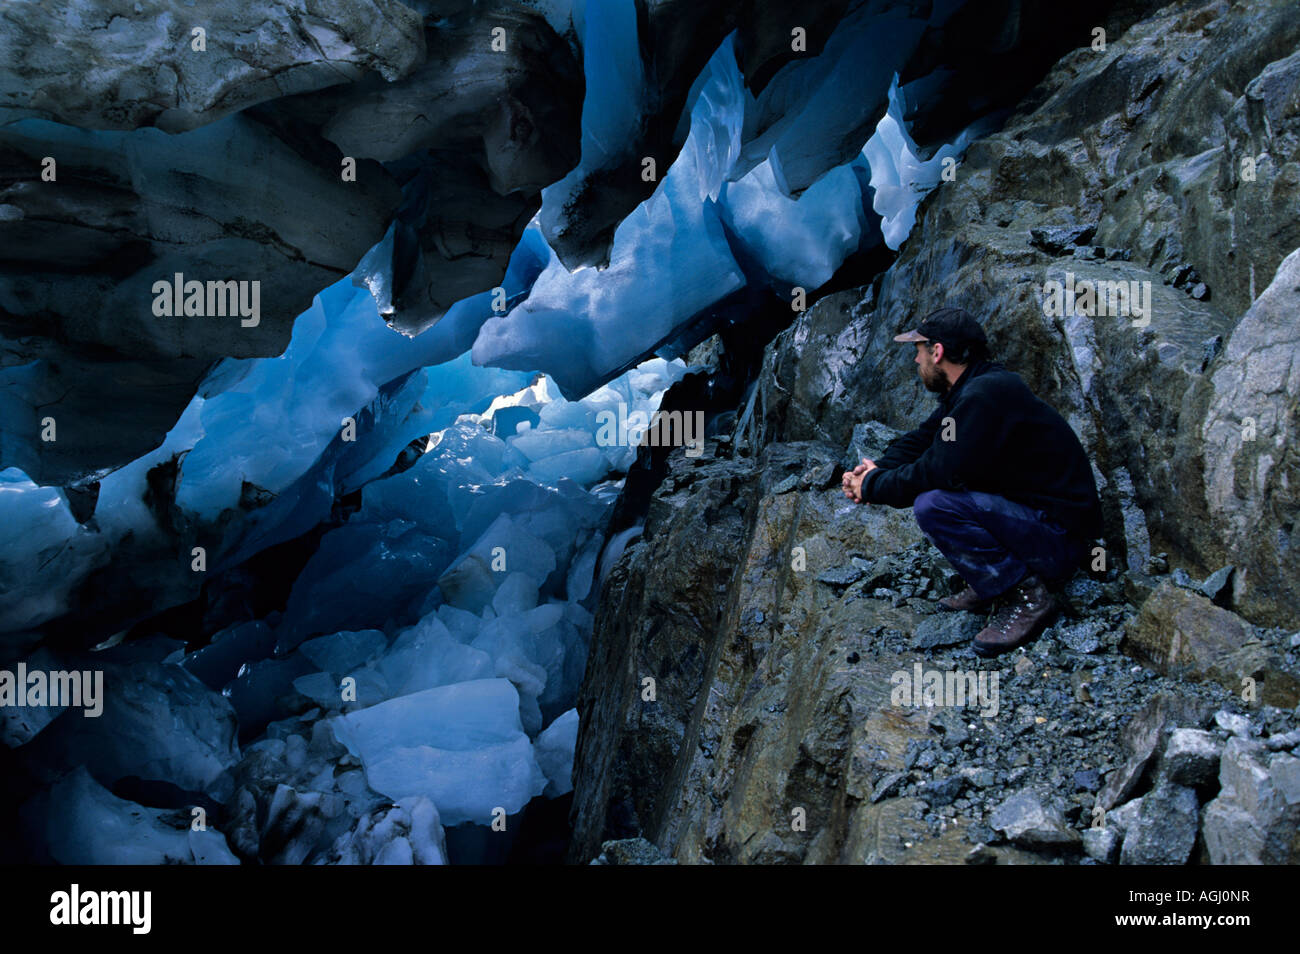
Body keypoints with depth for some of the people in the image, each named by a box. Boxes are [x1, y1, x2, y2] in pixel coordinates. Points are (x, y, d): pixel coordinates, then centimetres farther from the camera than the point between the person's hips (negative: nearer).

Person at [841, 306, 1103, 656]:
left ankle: (1028, 596, -14)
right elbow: (919, 441, 15)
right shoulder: (970, 389, 9)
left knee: (932, 505, -26)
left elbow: (940, 472, -24)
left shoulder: (985, 396, -22)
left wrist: (875, 486, -10)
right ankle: (991, 584, 10)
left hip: (1059, 541, -10)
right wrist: (878, 470, -4)